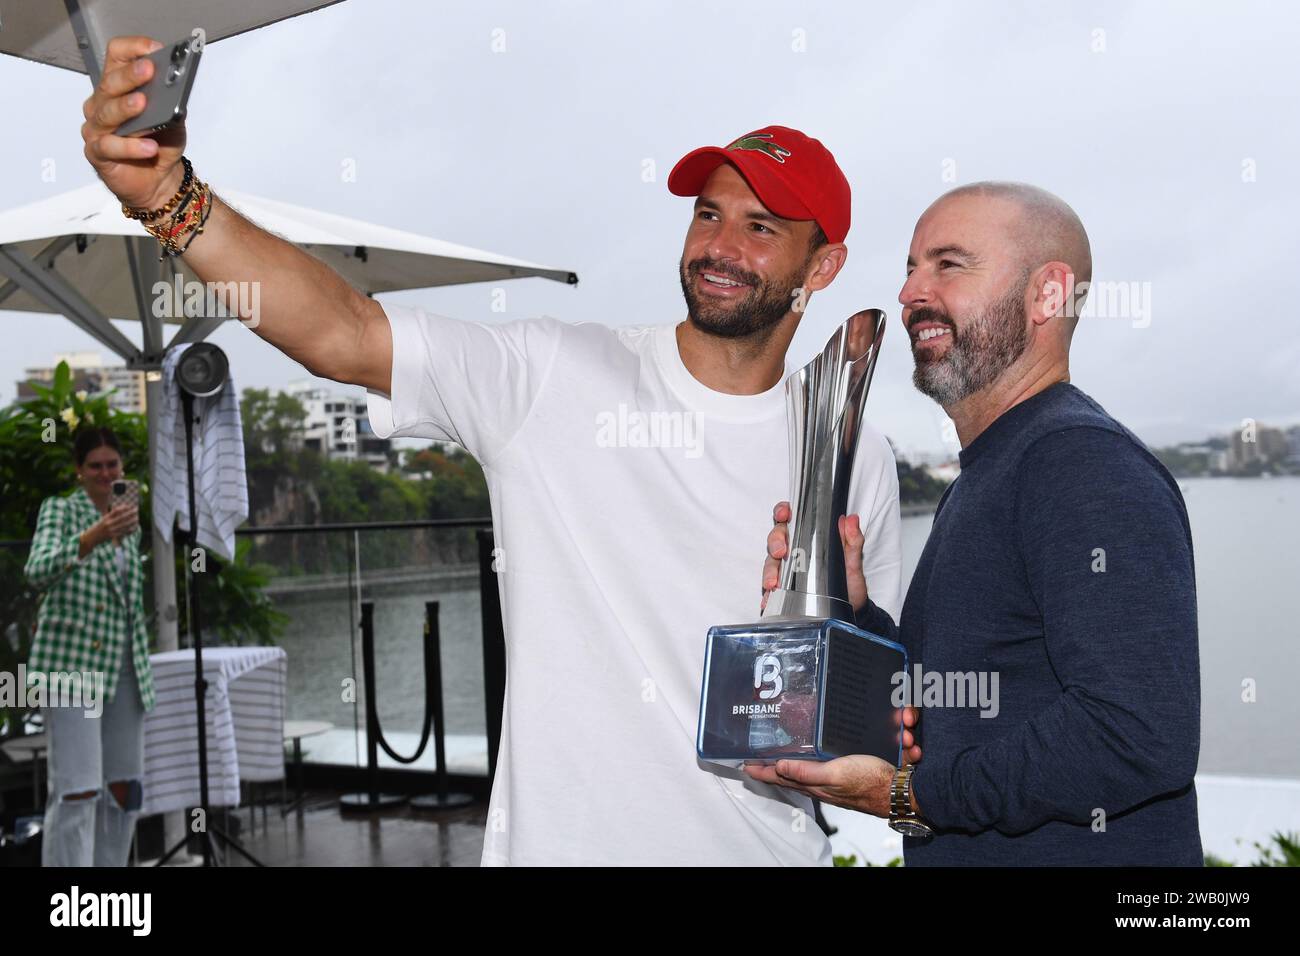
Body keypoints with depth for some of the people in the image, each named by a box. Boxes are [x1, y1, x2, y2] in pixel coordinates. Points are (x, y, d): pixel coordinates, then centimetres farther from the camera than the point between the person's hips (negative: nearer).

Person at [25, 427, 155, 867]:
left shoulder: (130, 523, 16)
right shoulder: (59, 509, -2)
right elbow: (37, 571, -21)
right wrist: (93, 537, -35)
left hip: (124, 665, 6)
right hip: (71, 664, -6)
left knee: (125, 787, 8)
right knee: (78, 789, -12)